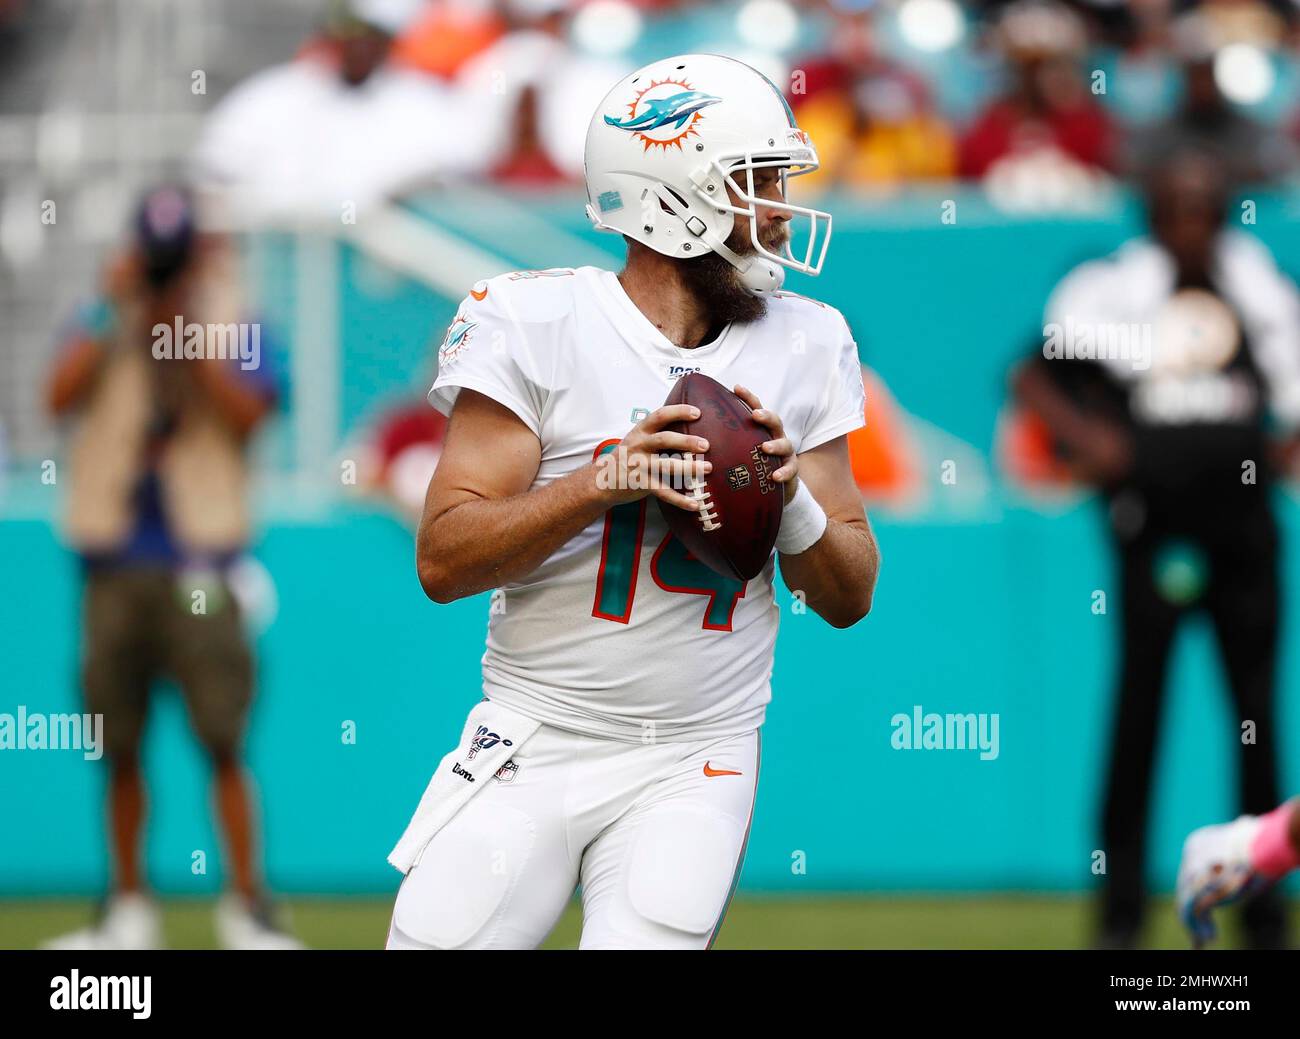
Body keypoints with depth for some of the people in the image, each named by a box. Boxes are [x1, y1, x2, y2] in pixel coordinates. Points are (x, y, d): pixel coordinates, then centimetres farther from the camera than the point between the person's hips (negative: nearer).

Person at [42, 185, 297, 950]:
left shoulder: (236, 327, 7)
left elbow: (247, 413, -9)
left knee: (222, 741, -10)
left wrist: (189, 328, -12)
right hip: (116, 562, 3)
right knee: (119, 746, 6)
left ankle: (247, 904, -6)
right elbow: (61, 396, -4)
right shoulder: (107, 326, 12)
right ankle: (129, 908, 14)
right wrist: (117, 313, -8)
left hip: (198, 563, -3)